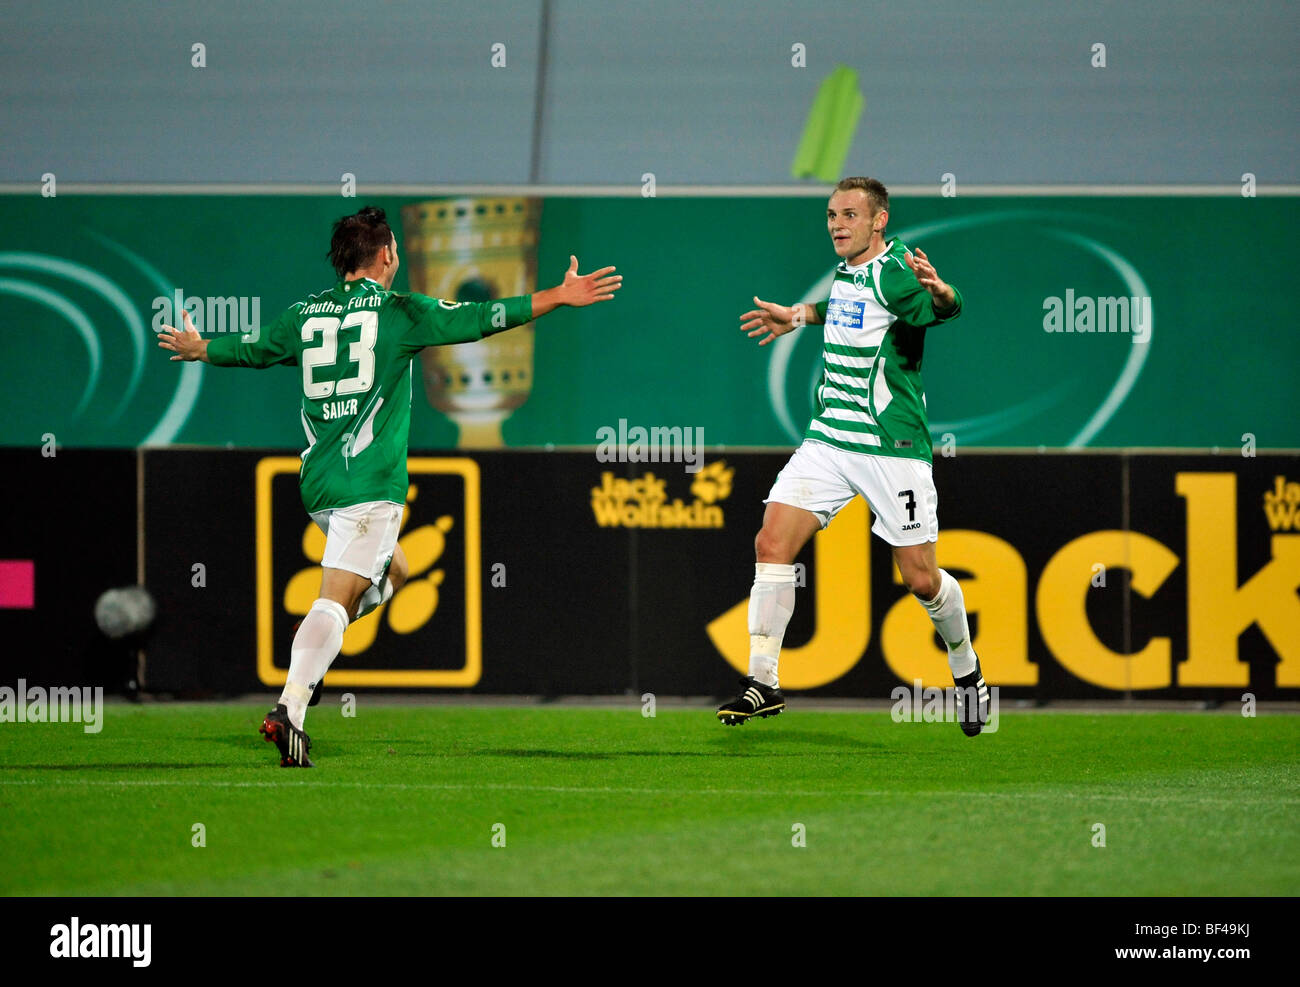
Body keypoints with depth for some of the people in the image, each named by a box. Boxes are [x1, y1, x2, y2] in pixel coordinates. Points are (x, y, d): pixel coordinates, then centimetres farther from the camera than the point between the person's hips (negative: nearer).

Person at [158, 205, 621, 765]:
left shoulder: (305, 315, 12)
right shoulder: (398, 312, -3)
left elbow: (251, 349, 28)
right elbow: (481, 318, -5)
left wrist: (199, 349, 49)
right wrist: (560, 297, 1)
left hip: (317, 481, 7)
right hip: (369, 482, -7)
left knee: (391, 571, 24)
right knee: (337, 596, -12)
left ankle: (311, 656, 6)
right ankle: (289, 710, -26)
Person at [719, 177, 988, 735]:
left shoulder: (895, 271, -15)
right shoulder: (848, 270, 10)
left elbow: (945, 309, -35)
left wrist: (939, 292, -56)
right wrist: (801, 316, 39)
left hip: (893, 448, -7)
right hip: (829, 438, 7)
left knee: (920, 579, -1)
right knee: (772, 543, -9)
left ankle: (967, 672, 26)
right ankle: (762, 683, -6)